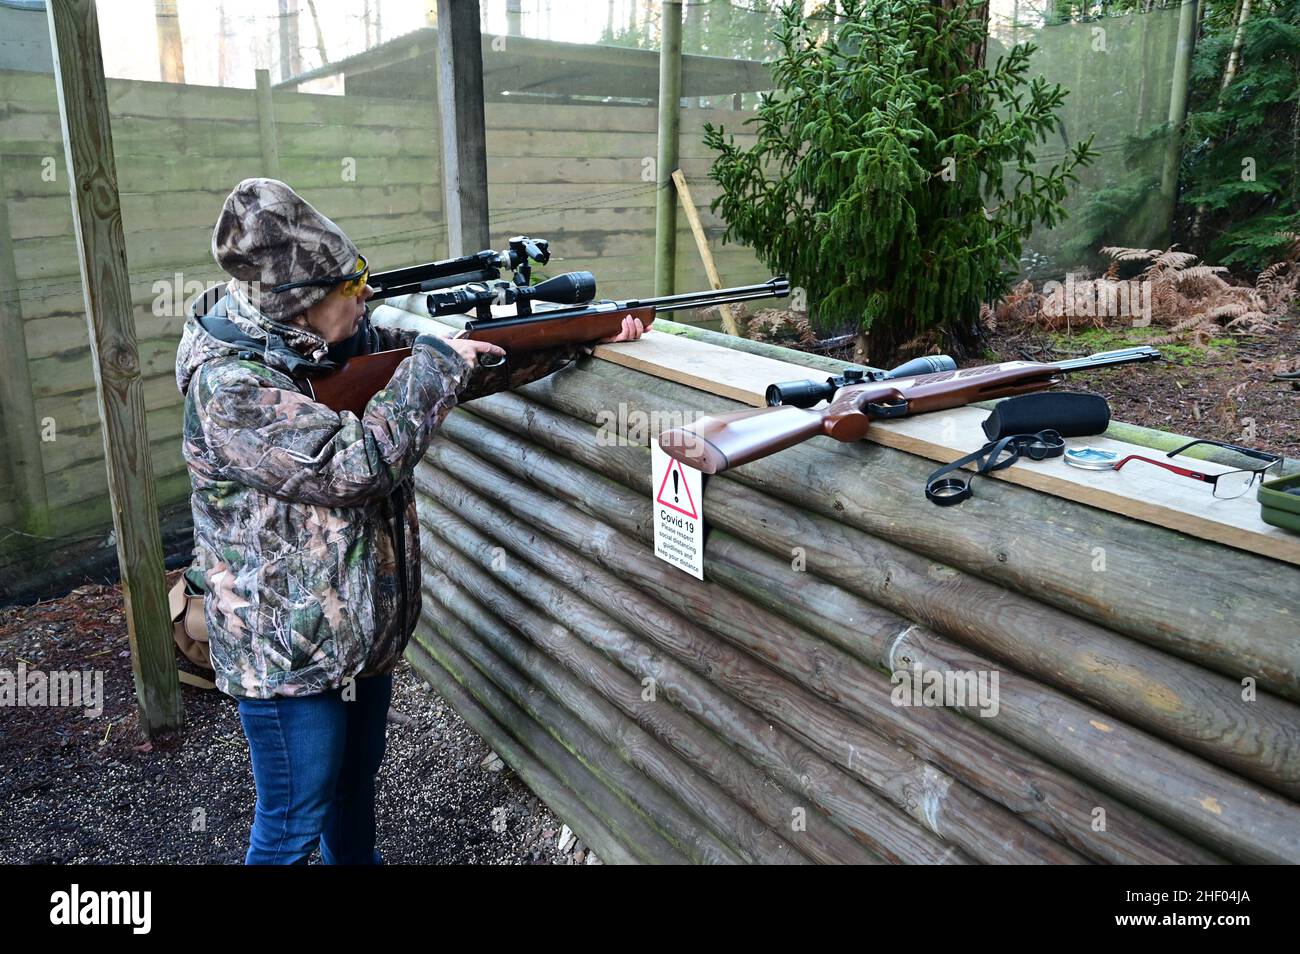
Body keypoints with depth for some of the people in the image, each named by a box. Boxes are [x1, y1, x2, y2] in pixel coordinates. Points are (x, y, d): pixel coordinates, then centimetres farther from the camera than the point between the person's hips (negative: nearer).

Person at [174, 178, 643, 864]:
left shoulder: (342, 341, -1)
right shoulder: (226, 384, -25)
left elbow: (470, 364, 4)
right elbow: (352, 465, -33)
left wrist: (583, 337, -3)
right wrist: (435, 362, -23)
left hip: (366, 624, 8)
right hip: (289, 651, -8)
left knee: (356, 779, 28)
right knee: (292, 828, 10)